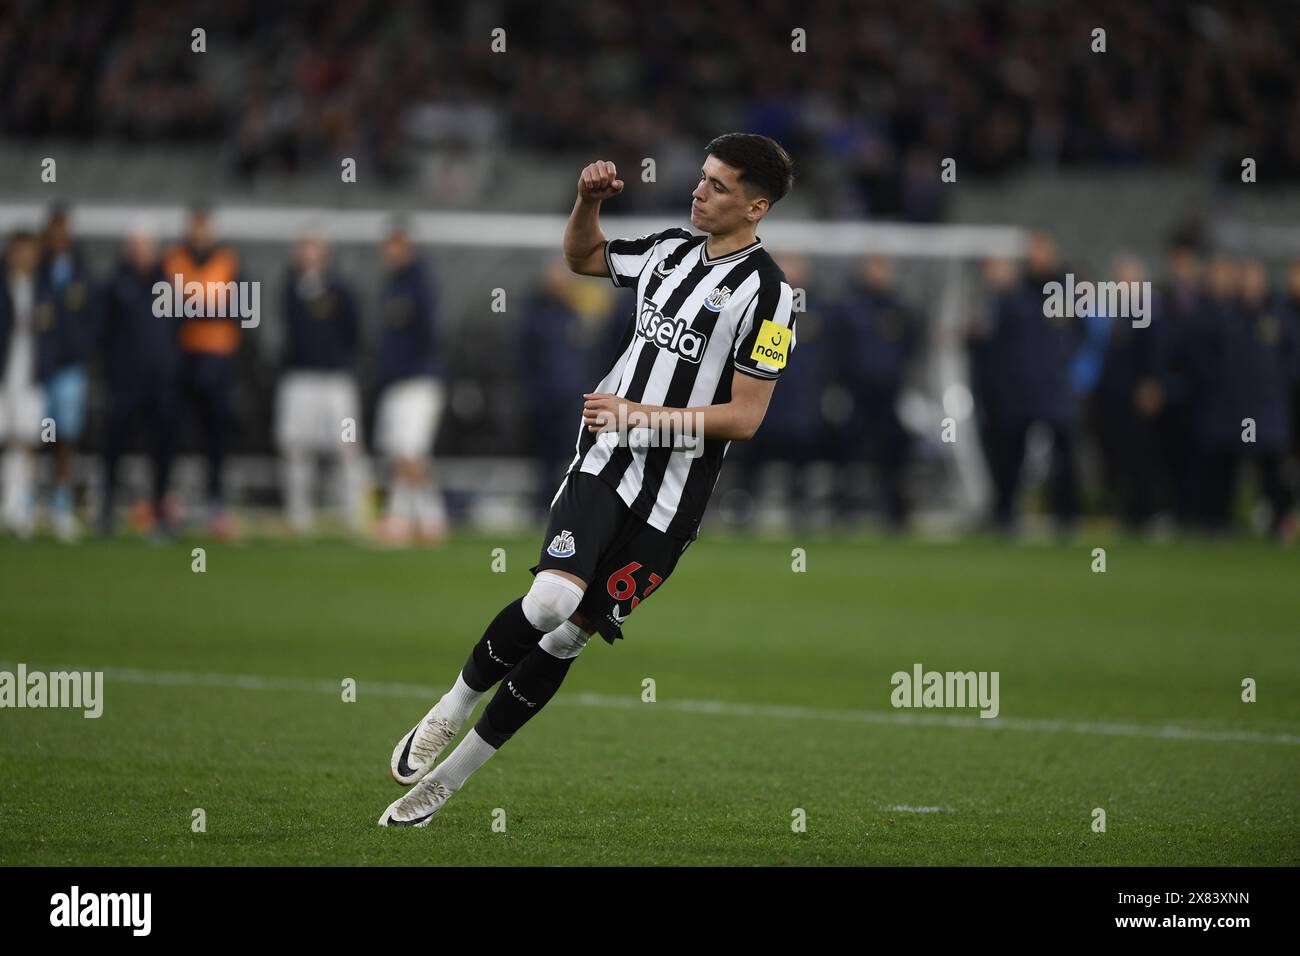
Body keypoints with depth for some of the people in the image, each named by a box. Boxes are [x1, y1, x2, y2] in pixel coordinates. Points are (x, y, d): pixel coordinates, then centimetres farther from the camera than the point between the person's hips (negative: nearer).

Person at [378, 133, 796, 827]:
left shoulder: (763, 290, -10)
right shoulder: (670, 251, 9)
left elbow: (744, 418, -14)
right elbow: (582, 258, 29)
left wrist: (644, 415, -15)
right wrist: (588, 200, 9)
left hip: (668, 499, -3)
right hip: (603, 461, 3)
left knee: (569, 633, 2)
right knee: (551, 599, -22)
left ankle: (447, 776, 12)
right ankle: (451, 710, -1)